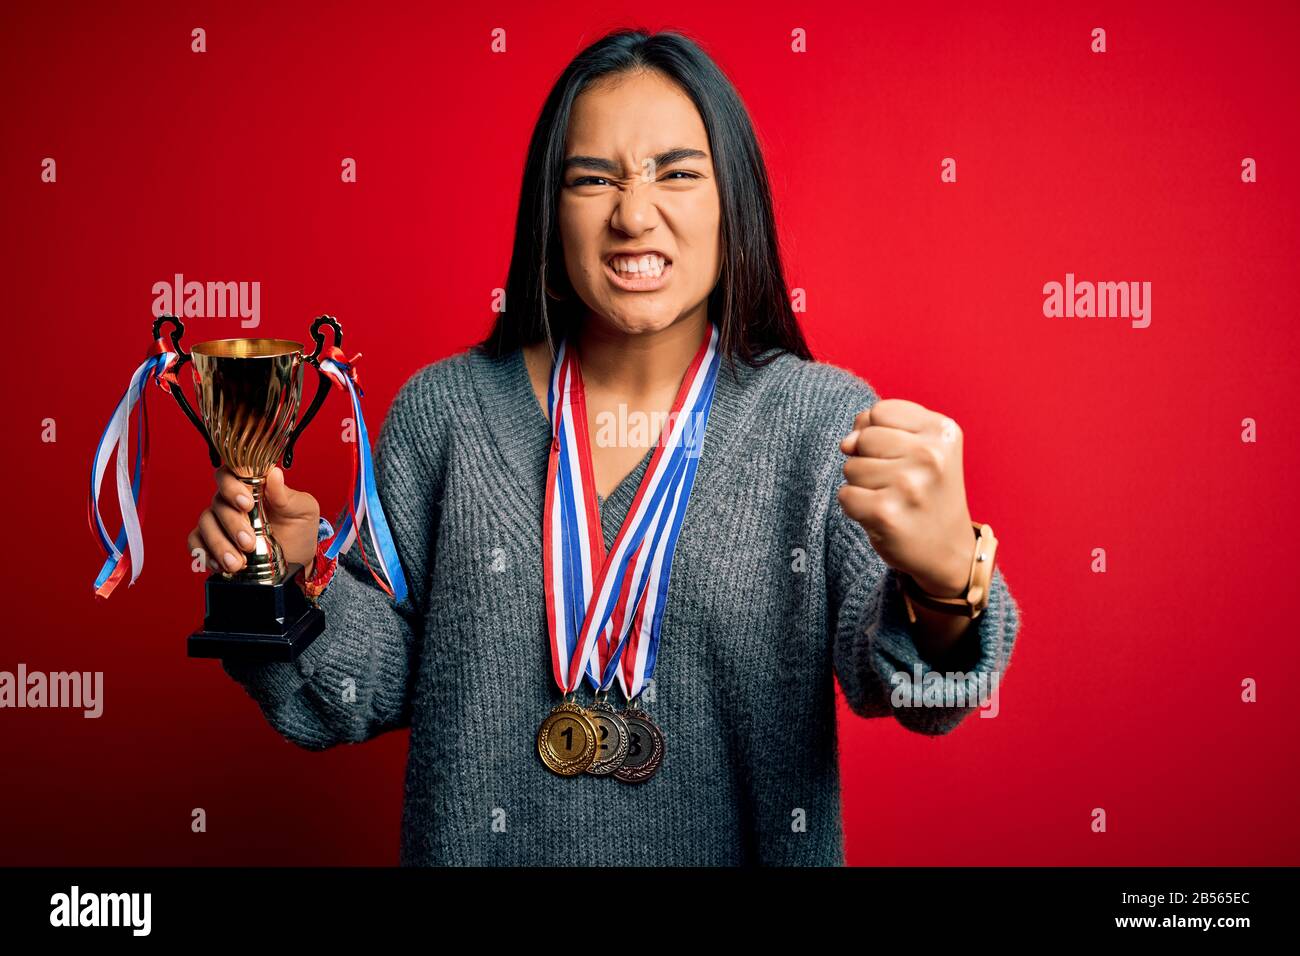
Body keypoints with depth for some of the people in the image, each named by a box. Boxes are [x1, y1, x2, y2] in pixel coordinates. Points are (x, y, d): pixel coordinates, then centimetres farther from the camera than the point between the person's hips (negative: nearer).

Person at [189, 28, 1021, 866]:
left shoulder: (829, 422, -12)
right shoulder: (443, 412, -9)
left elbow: (898, 689, -22)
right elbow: (368, 689, -4)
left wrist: (945, 580, -42)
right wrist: (297, 581, -22)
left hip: (750, 842, 0)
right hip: (478, 844, 1)